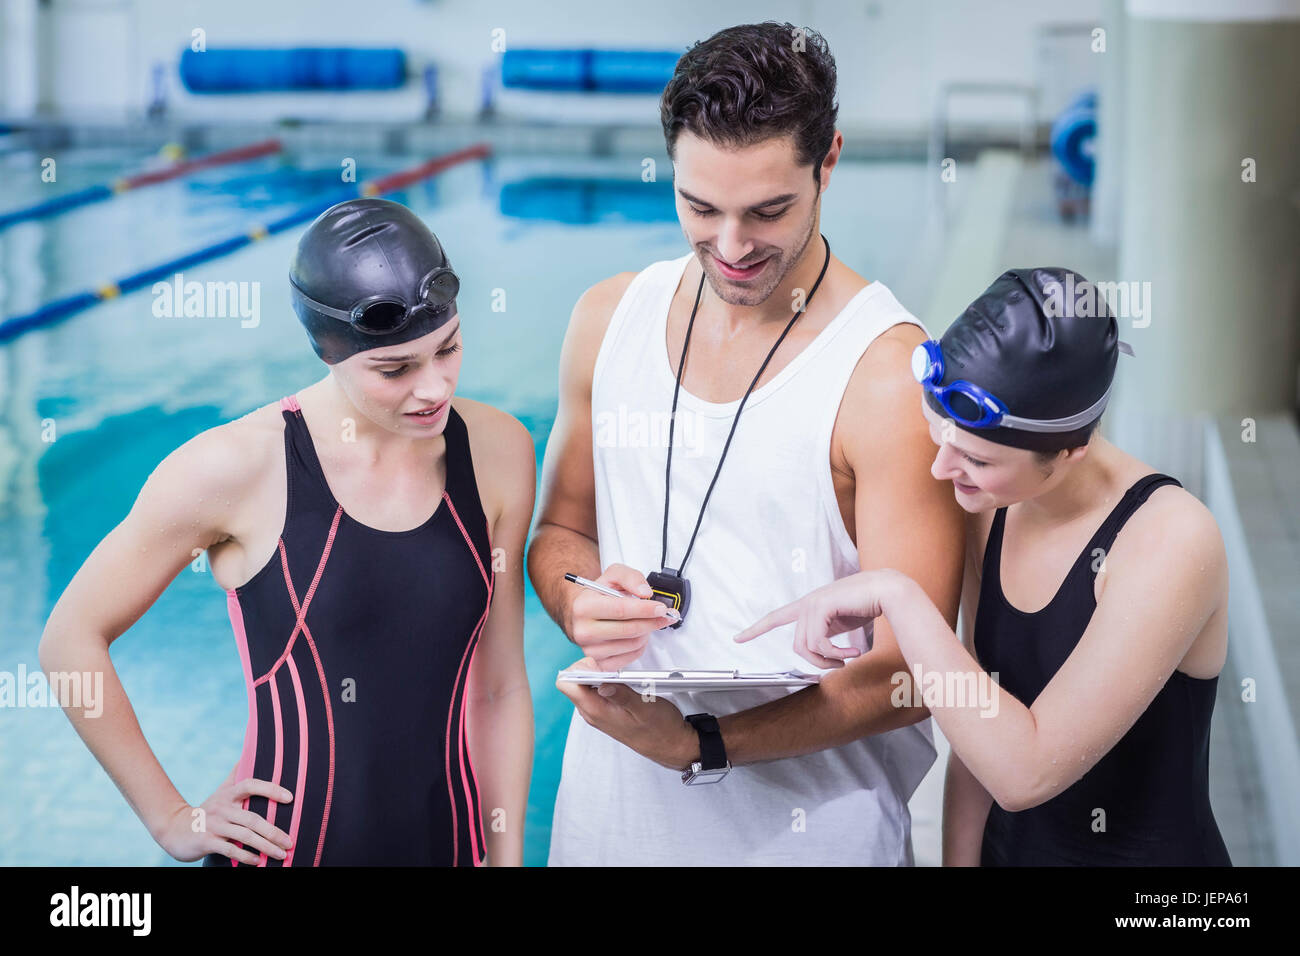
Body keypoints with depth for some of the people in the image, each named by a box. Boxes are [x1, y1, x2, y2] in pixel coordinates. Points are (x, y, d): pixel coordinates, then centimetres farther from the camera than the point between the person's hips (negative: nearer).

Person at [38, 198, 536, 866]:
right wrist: (172, 822, -3)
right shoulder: (236, 468, -15)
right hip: (287, 842, -3)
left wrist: (508, 857, 2)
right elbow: (70, 640, -6)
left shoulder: (497, 451, -3)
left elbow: (500, 688, 3)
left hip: (451, 838, 4)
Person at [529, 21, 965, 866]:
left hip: (806, 824, -4)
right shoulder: (609, 319, 2)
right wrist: (579, 602, -9)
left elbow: (910, 672, -17)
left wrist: (700, 744, -24)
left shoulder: (891, 374, -16)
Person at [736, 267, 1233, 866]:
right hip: (1010, 847, 6)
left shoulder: (1171, 540, -25)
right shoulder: (993, 509, -5)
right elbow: (981, 728, 2)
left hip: (1145, 851, -6)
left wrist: (898, 597, -28)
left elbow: (1024, 771, -29)